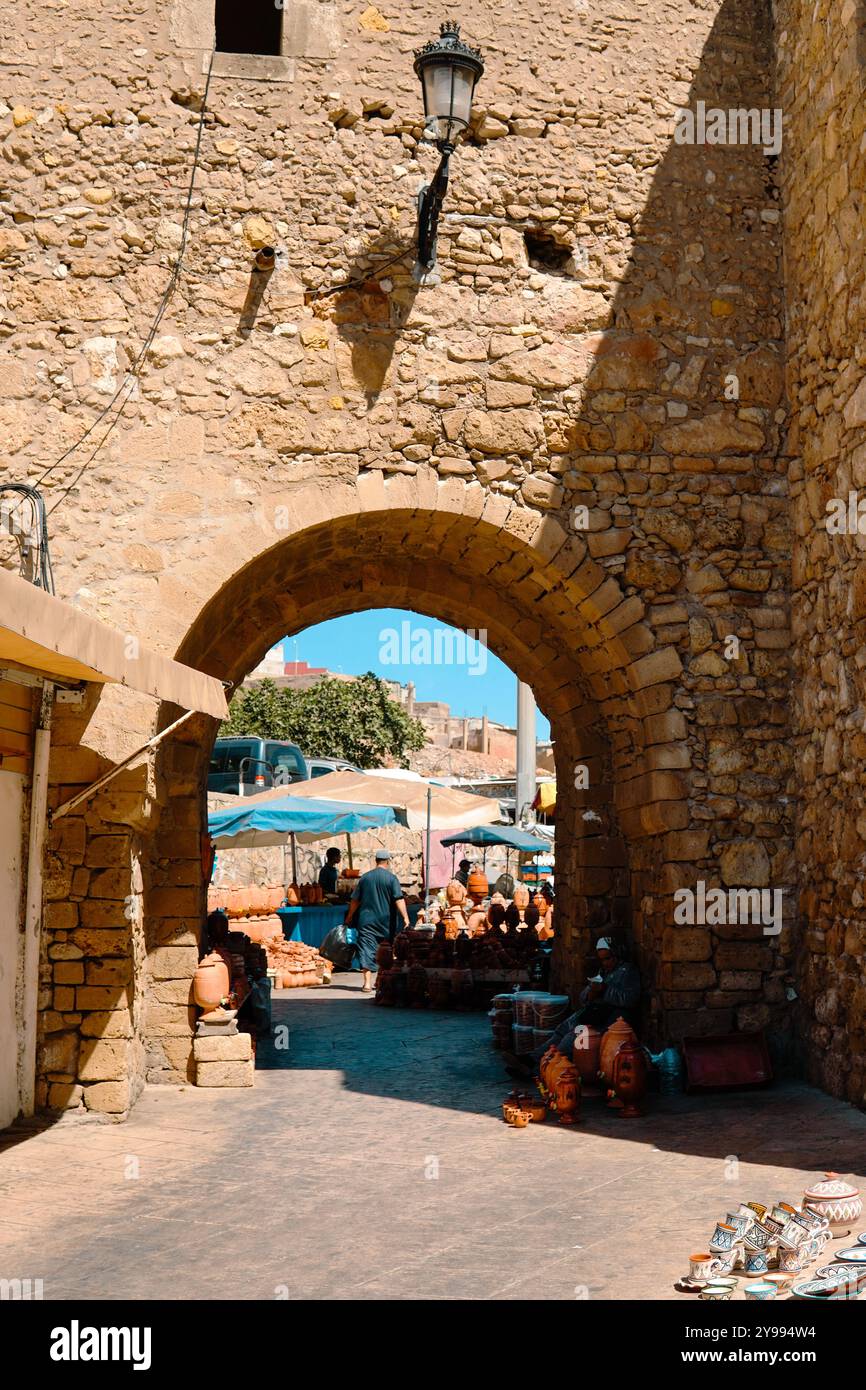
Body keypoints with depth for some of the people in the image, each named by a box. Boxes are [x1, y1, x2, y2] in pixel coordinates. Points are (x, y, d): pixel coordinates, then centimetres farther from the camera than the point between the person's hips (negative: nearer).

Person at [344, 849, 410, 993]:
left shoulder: (365, 877, 5)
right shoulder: (391, 878, -4)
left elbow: (355, 900, 11)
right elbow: (399, 900, -14)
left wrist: (349, 917, 22)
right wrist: (405, 917, -16)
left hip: (366, 921, 1)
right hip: (385, 921, -1)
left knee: (367, 950, -2)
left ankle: (367, 983, -11)